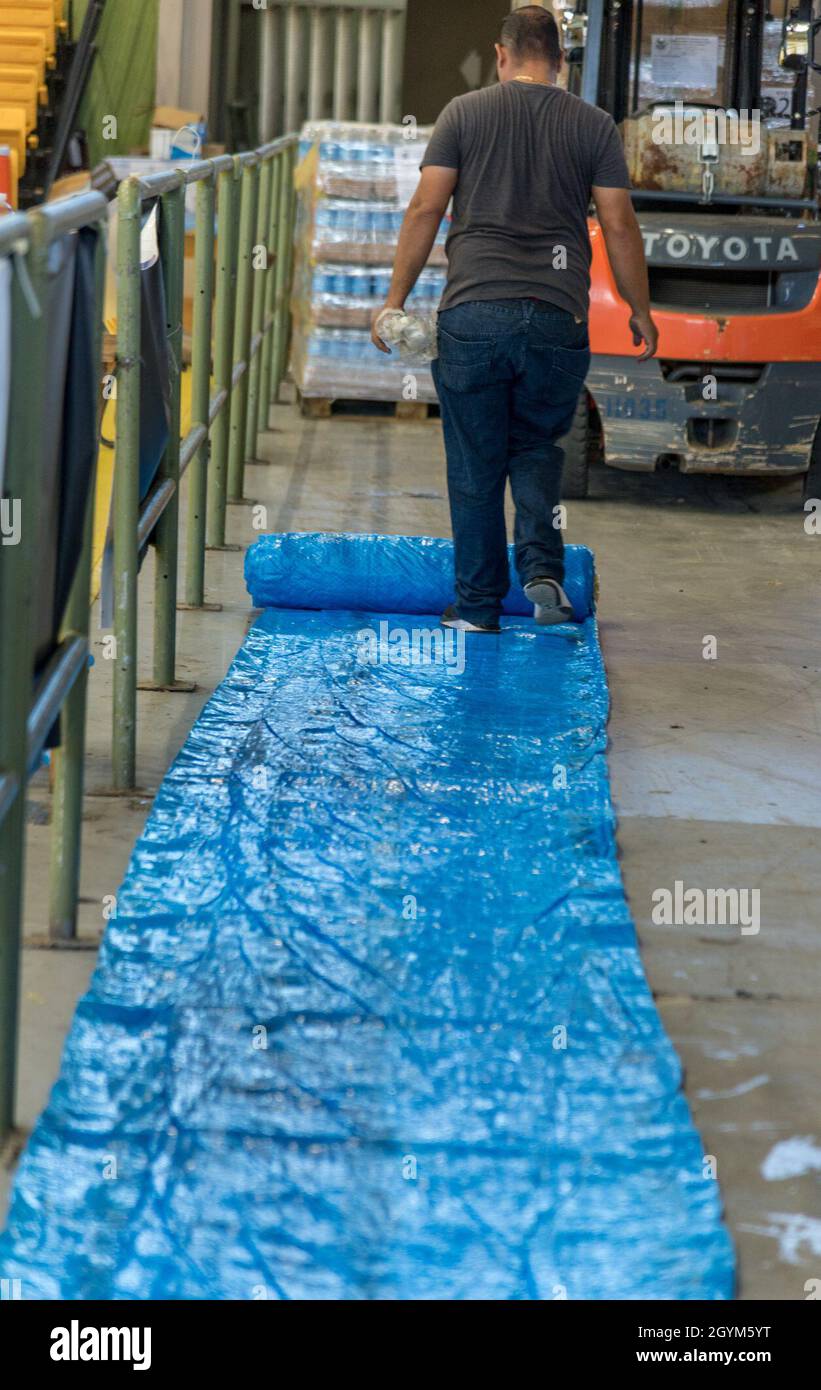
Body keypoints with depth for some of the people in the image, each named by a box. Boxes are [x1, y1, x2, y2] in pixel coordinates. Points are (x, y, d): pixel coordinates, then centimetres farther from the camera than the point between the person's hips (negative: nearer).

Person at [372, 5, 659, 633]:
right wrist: (641, 312, 14)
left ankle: (478, 606, 12)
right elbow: (619, 226, 4)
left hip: (473, 315, -1)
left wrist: (396, 299, 5)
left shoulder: (465, 112, 6)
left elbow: (425, 210, 0)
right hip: (558, 320, 1)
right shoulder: (594, 124, 7)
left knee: (475, 465, 8)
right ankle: (542, 569, -3)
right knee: (537, 447, 18)